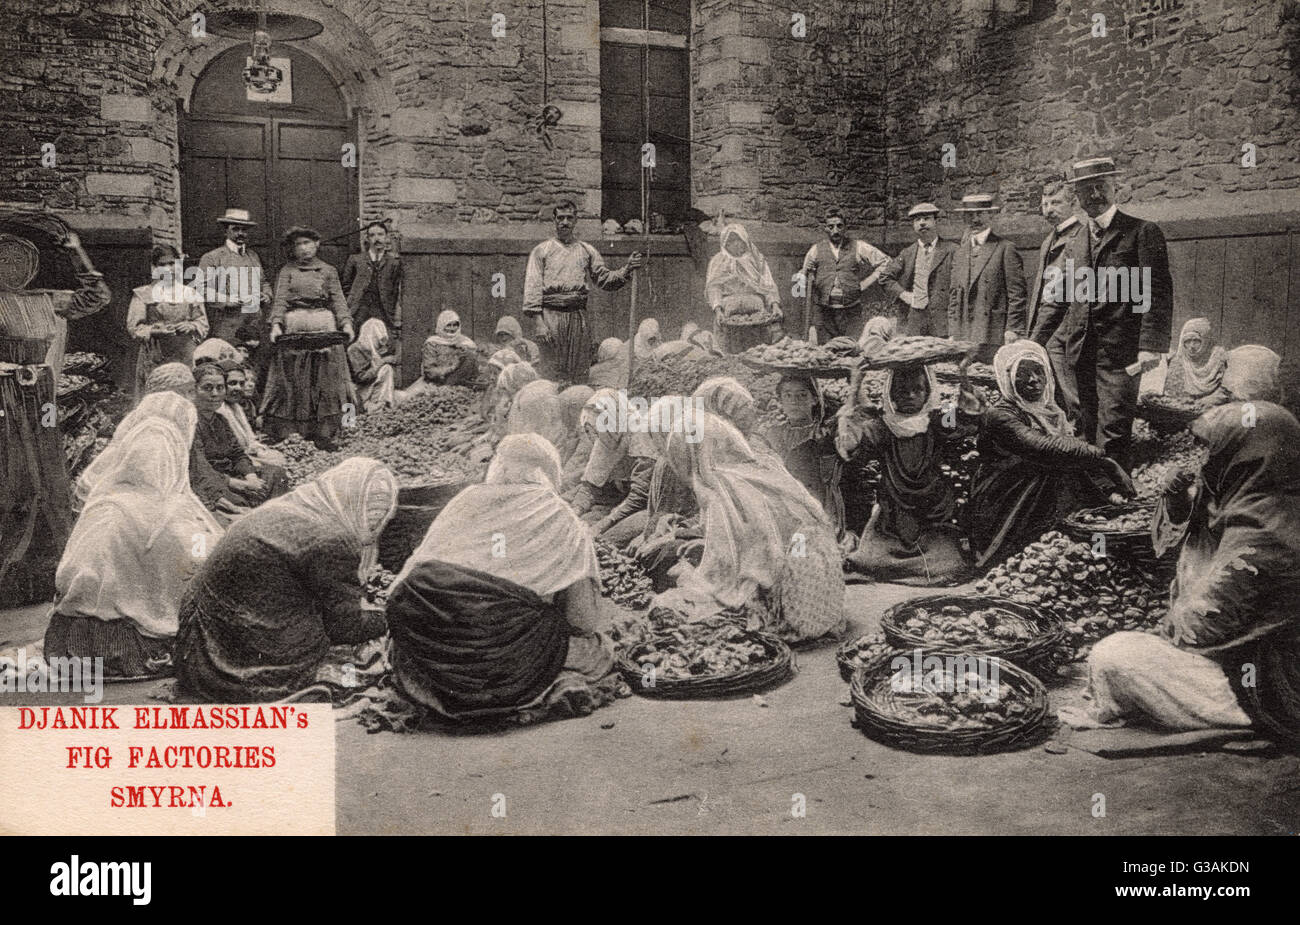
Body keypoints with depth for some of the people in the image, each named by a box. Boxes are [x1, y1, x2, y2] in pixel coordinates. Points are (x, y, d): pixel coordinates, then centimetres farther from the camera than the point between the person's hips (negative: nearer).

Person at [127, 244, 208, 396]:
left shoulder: (191, 293, 14)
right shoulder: (143, 294, 7)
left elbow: (203, 324, 12)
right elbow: (133, 326, 1)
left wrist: (191, 327, -10)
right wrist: (155, 331, -15)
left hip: (185, 356, 2)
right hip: (154, 358, -2)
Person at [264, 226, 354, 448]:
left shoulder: (328, 271, 15)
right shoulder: (287, 271, 12)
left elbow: (338, 301, 7)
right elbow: (280, 300, 1)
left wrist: (346, 324, -10)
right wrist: (276, 325, -16)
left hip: (325, 328, 1)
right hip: (294, 328, -1)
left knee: (325, 381, -2)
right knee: (293, 382, -3)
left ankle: (325, 435, 1)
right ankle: (288, 434, 0)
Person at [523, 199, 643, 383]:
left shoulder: (587, 250, 17)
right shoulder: (541, 250, 7)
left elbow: (604, 279, 11)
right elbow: (532, 286, -1)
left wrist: (627, 270, -8)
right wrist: (539, 322, -12)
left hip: (579, 316, 3)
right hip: (551, 315, -3)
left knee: (579, 375, 3)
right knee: (552, 375, -6)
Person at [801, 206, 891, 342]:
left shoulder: (858, 247, 5)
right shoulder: (817, 249, 9)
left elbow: (885, 261, 9)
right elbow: (803, 276, 15)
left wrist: (865, 283, 2)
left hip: (851, 311, -1)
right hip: (823, 312, 1)